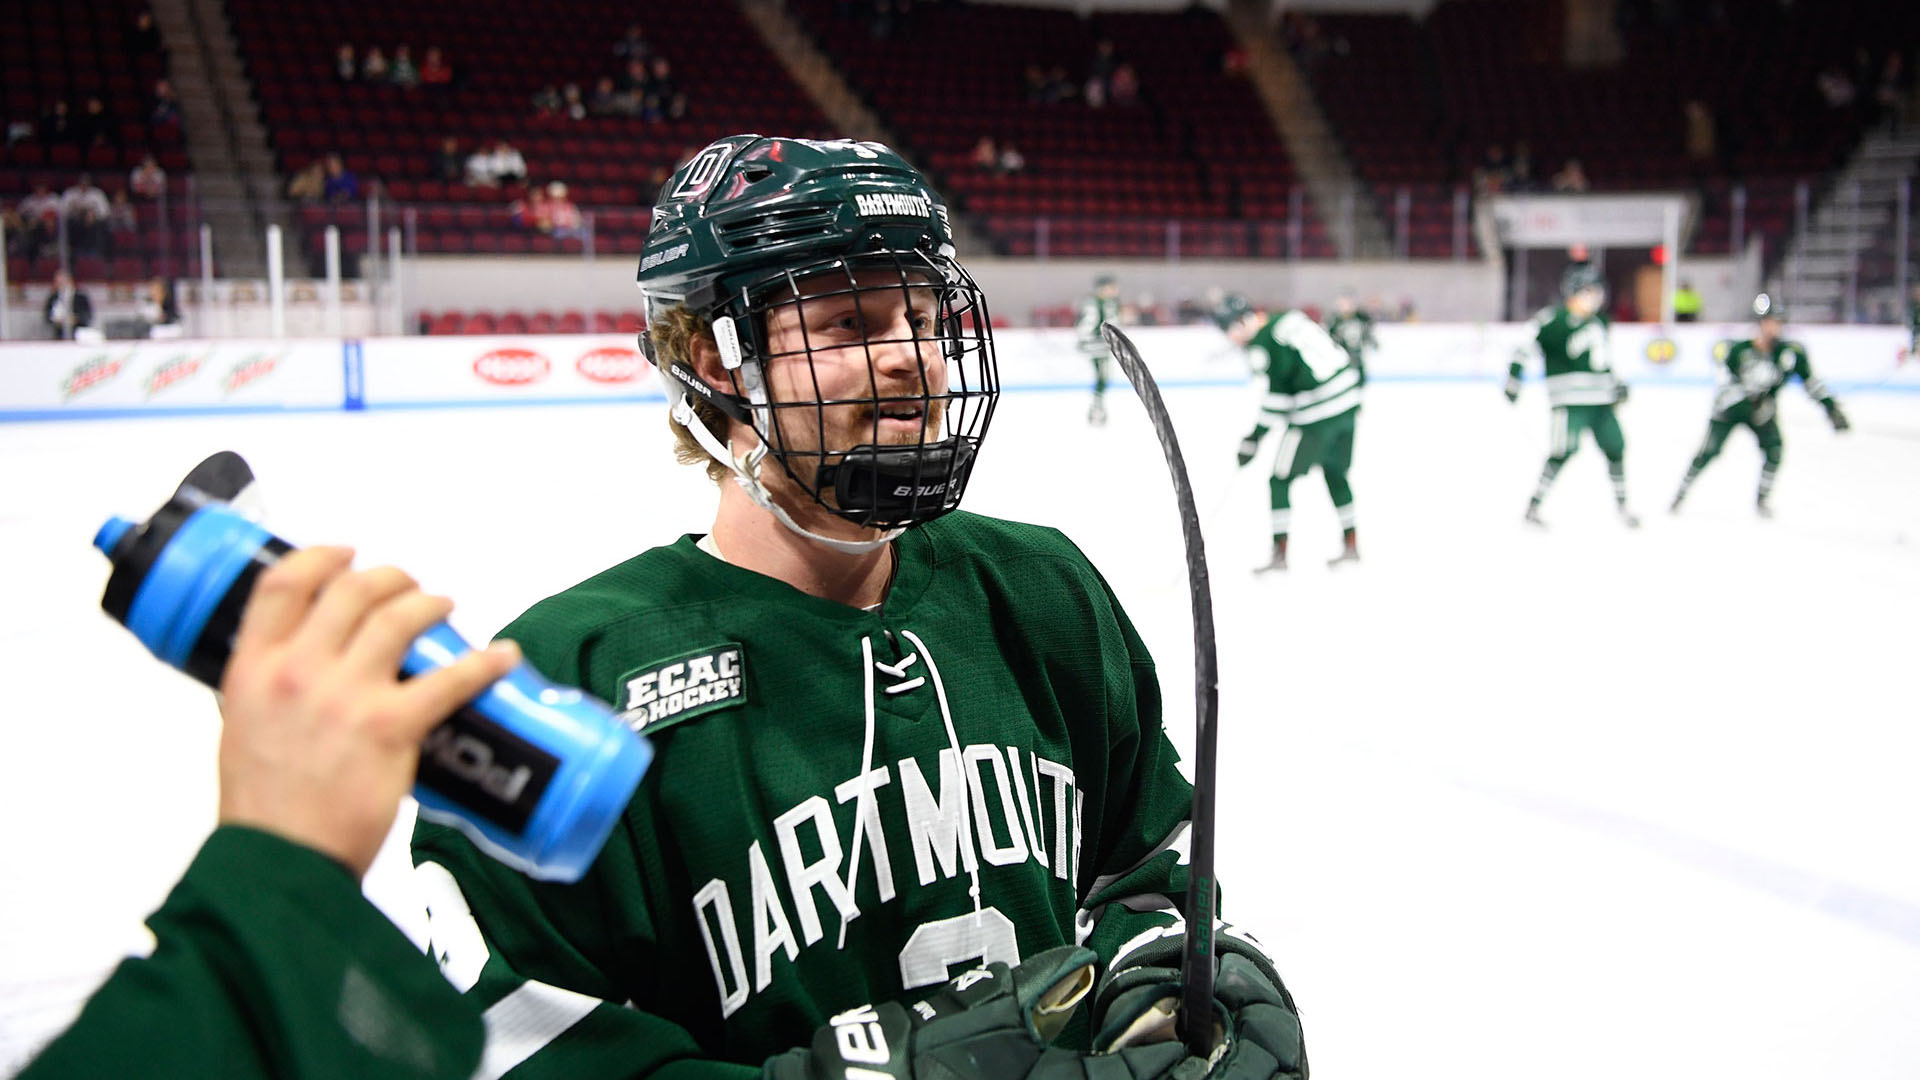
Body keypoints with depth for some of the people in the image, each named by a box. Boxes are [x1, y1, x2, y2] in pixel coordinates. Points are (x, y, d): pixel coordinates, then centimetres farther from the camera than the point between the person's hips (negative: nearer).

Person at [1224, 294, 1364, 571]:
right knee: (1335, 472, 24)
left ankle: (1279, 553, 2)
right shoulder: (1291, 318, 12)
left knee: (1280, 480, 2)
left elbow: (1279, 393, -16)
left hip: (1318, 414, -9)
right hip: (1348, 403, 9)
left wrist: (1254, 439, -12)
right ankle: (1351, 545, 28)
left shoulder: (1262, 344, -13)